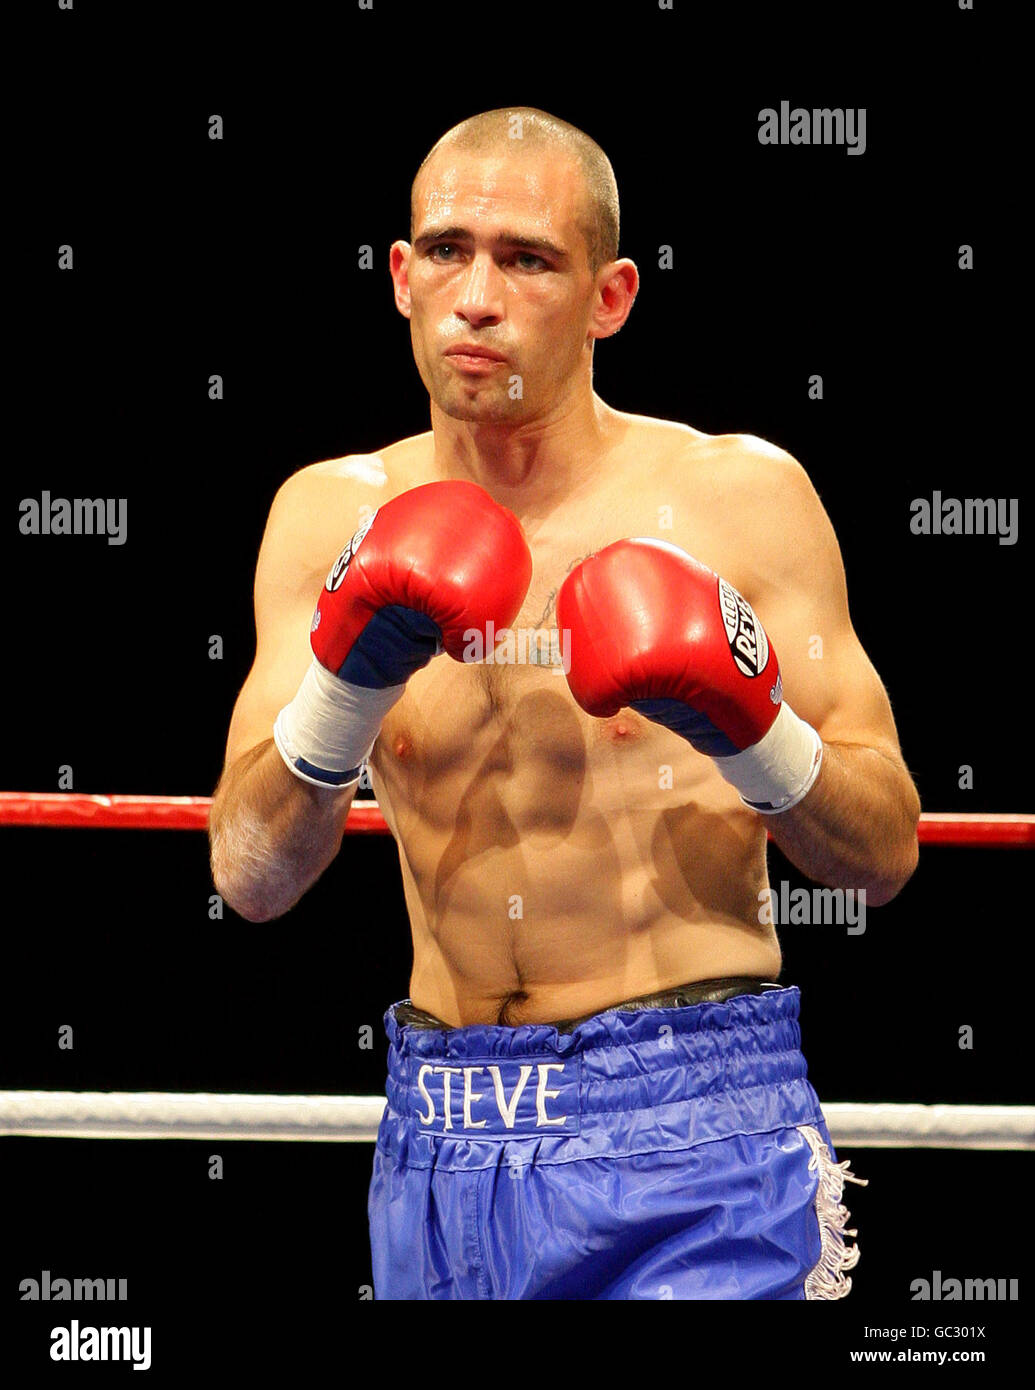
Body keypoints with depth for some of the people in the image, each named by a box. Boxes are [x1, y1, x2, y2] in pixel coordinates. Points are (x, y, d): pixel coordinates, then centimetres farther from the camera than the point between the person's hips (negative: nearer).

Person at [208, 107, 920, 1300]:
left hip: (691, 1135, -3)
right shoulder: (334, 519, 6)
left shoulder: (737, 496, -1)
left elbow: (884, 855, 2)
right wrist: (344, 687, -15)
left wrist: (755, 735, -17)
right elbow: (249, 879, 1)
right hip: (443, 1150, 3)